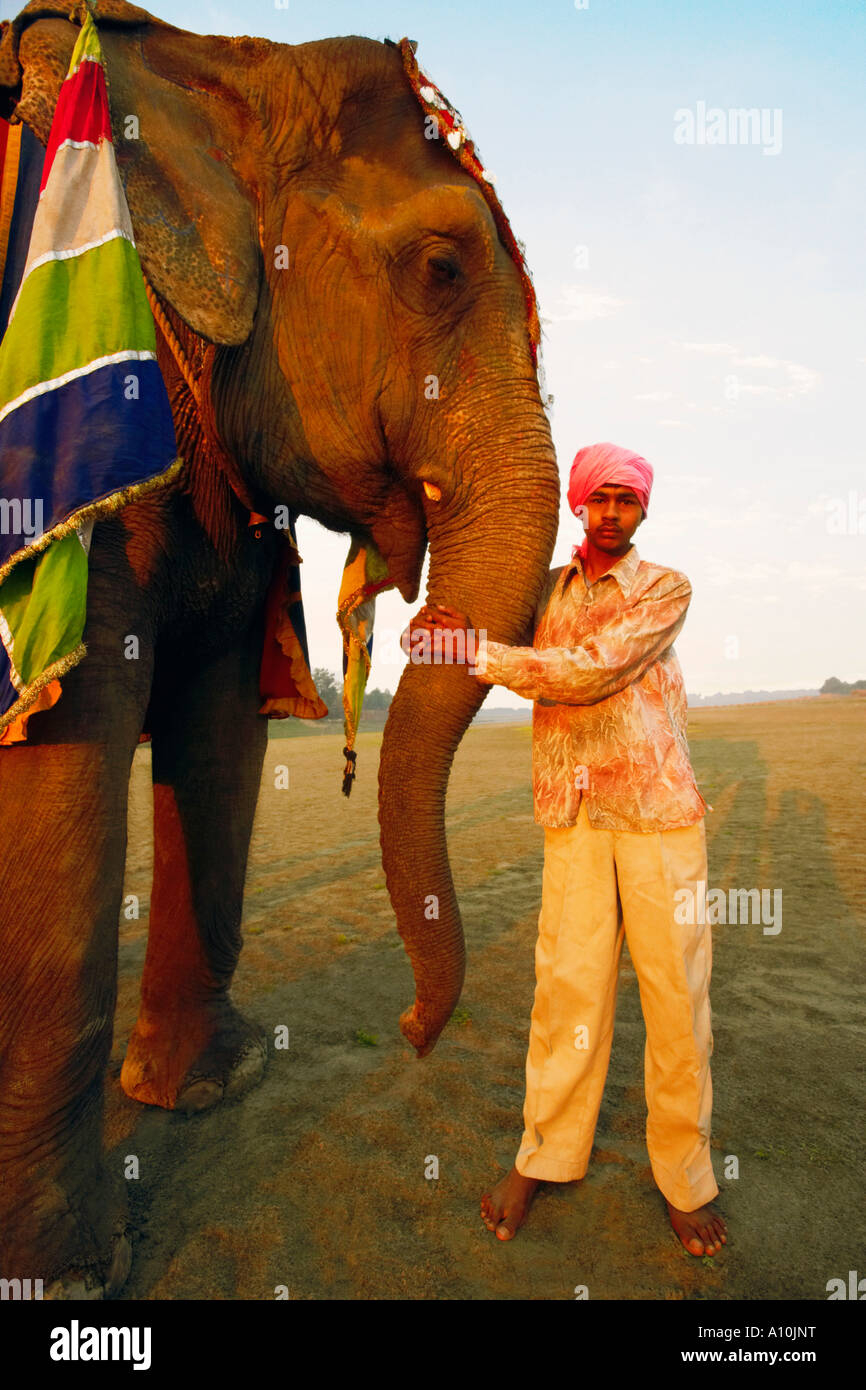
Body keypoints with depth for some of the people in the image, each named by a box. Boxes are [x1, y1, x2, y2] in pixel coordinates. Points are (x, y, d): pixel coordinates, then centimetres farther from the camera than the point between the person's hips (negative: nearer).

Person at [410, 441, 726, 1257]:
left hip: (660, 809, -1)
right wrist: (448, 625, -4)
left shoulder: (665, 590, 2)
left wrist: (477, 651, -15)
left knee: (676, 991, 2)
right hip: (573, 814, 2)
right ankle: (543, 1156, 19)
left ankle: (684, 1175, 20)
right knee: (568, 984, 1)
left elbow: (593, 671, -12)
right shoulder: (543, 589, 14)